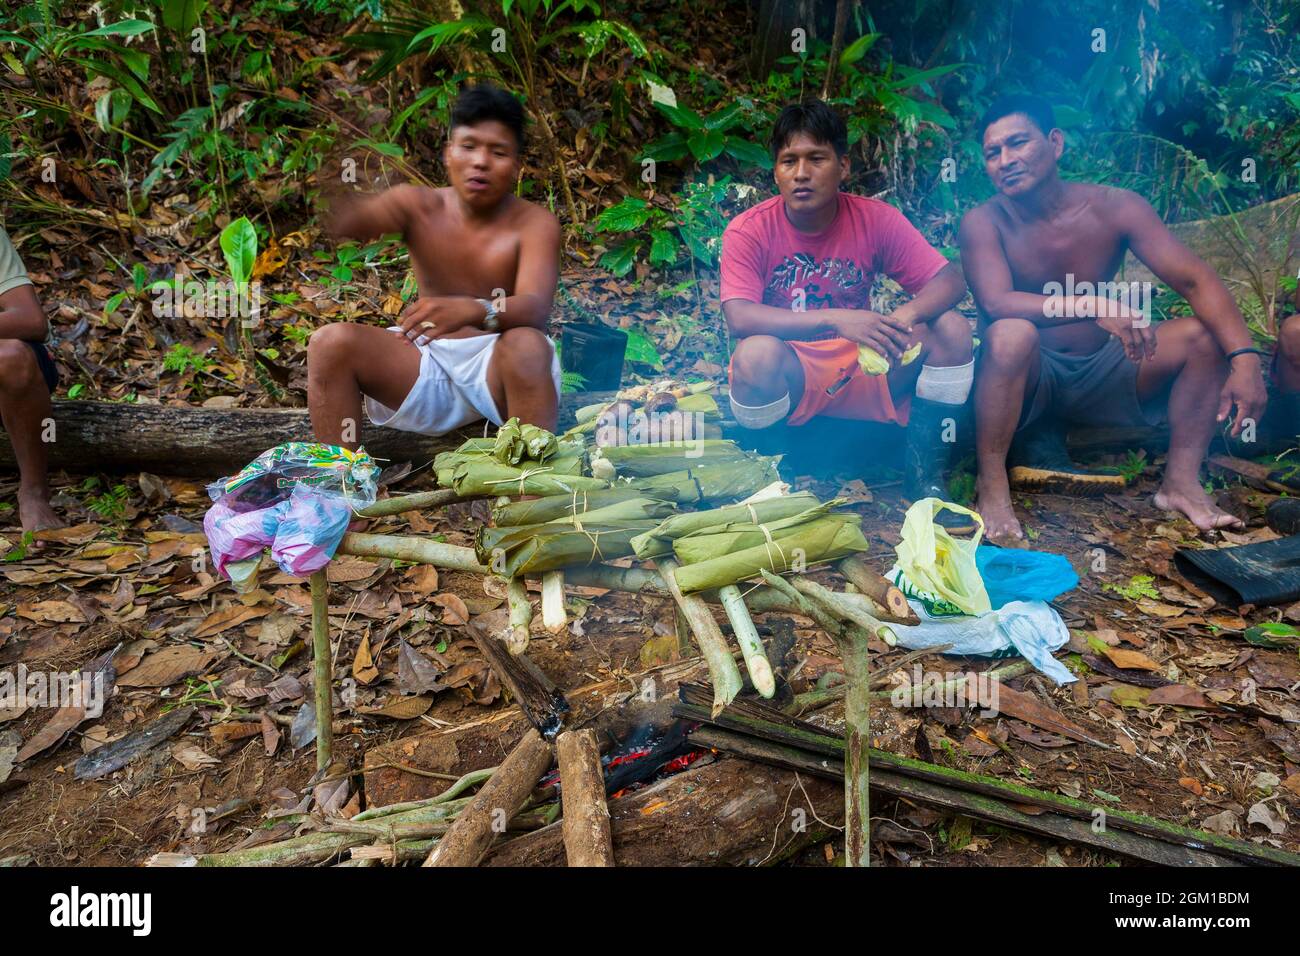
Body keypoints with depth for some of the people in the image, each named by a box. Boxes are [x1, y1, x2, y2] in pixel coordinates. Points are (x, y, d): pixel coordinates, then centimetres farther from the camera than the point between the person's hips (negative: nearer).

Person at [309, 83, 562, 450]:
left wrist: (472, 311, -45)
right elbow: (346, 222, -15)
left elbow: (535, 308, -24)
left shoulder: (534, 223, -6)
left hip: (499, 366, -3)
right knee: (331, 342, -17)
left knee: (528, 345, -35)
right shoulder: (418, 205, 3)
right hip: (427, 364, 3)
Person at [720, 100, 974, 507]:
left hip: (861, 371, 3)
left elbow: (950, 280, -9)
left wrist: (905, 316, -32)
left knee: (951, 329, -17)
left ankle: (925, 472, -4)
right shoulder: (749, 230, -12)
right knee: (758, 353, -38)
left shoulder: (875, 219, -5)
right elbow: (740, 318, -27)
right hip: (785, 377, -3)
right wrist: (835, 319, -36)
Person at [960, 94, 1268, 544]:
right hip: (1025, 380, -4)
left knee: (1208, 332, -12)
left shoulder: (1113, 207, -6)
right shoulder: (984, 222, -12)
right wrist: (1095, 305, -39)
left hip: (1100, 374, 4)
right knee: (1012, 334, -35)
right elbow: (996, 303, -29)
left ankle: (1182, 482, -5)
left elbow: (1197, 281, -11)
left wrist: (1245, 357, -26)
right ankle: (991, 486, -24)